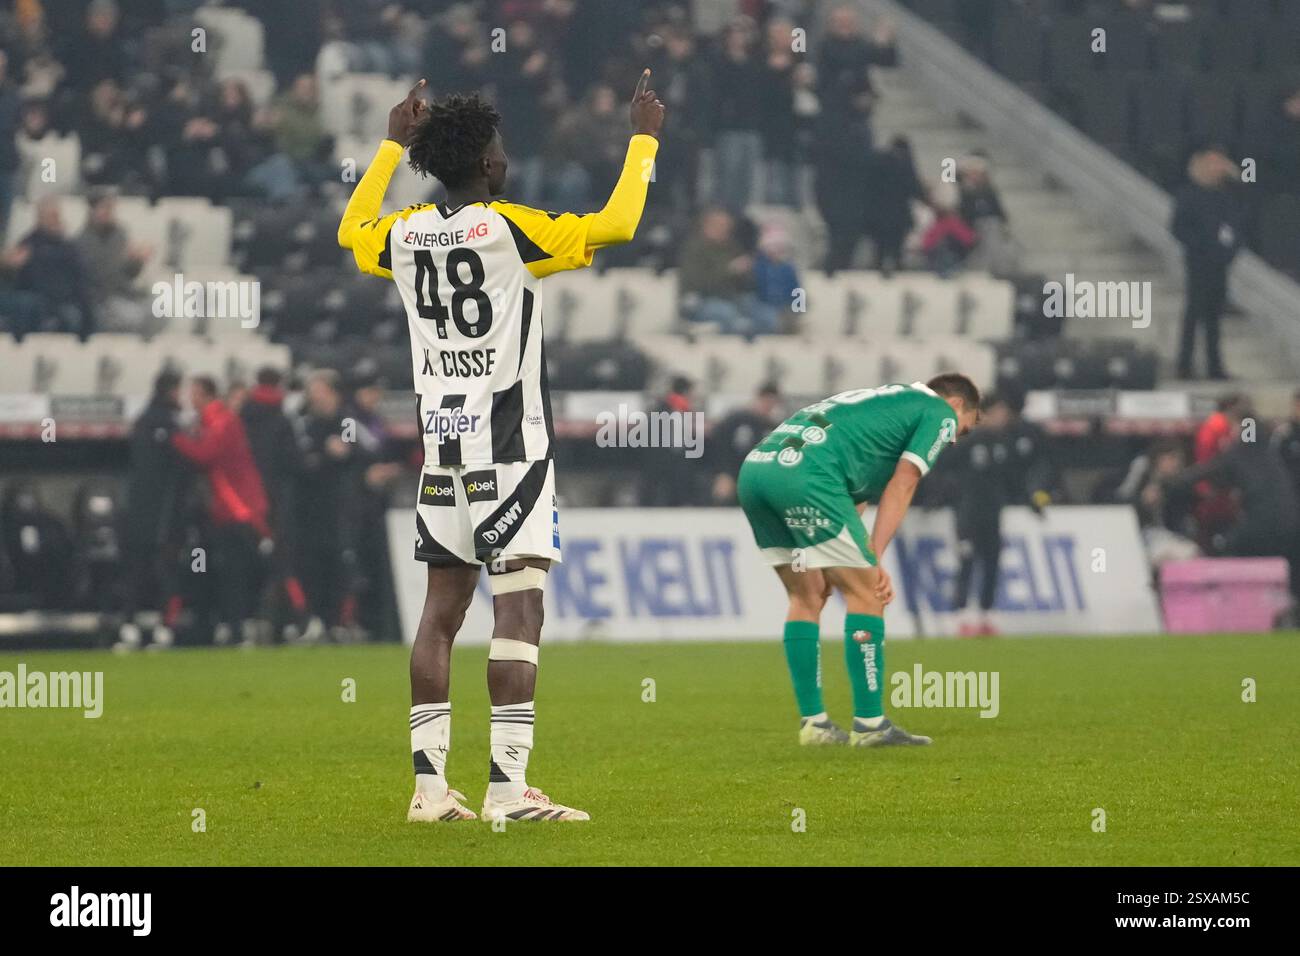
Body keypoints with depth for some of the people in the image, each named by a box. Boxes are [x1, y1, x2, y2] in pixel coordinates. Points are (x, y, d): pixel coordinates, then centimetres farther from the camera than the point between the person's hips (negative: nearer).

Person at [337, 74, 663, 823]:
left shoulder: (405, 236, 6)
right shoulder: (511, 229, -11)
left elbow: (352, 229, 29)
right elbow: (616, 226, -14)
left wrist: (394, 145, 37)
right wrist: (645, 141, 0)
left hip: (441, 447, 7)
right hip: (509, 451, -7)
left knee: (442, 608, 8)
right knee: (520, 606, -9)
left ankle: (429, 783, 6)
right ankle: (508, 784, -17)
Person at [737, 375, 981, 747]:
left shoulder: (881, 400, 38)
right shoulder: (940, 411, 15)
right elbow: (901, 484, 3)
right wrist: (874, 558, 0)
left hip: (754, 468, 9)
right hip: (804, 474, -9)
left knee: (807, 597, 19)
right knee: (865, 592, 0)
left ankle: (813, 722, 19)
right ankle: (869, 724, 0)